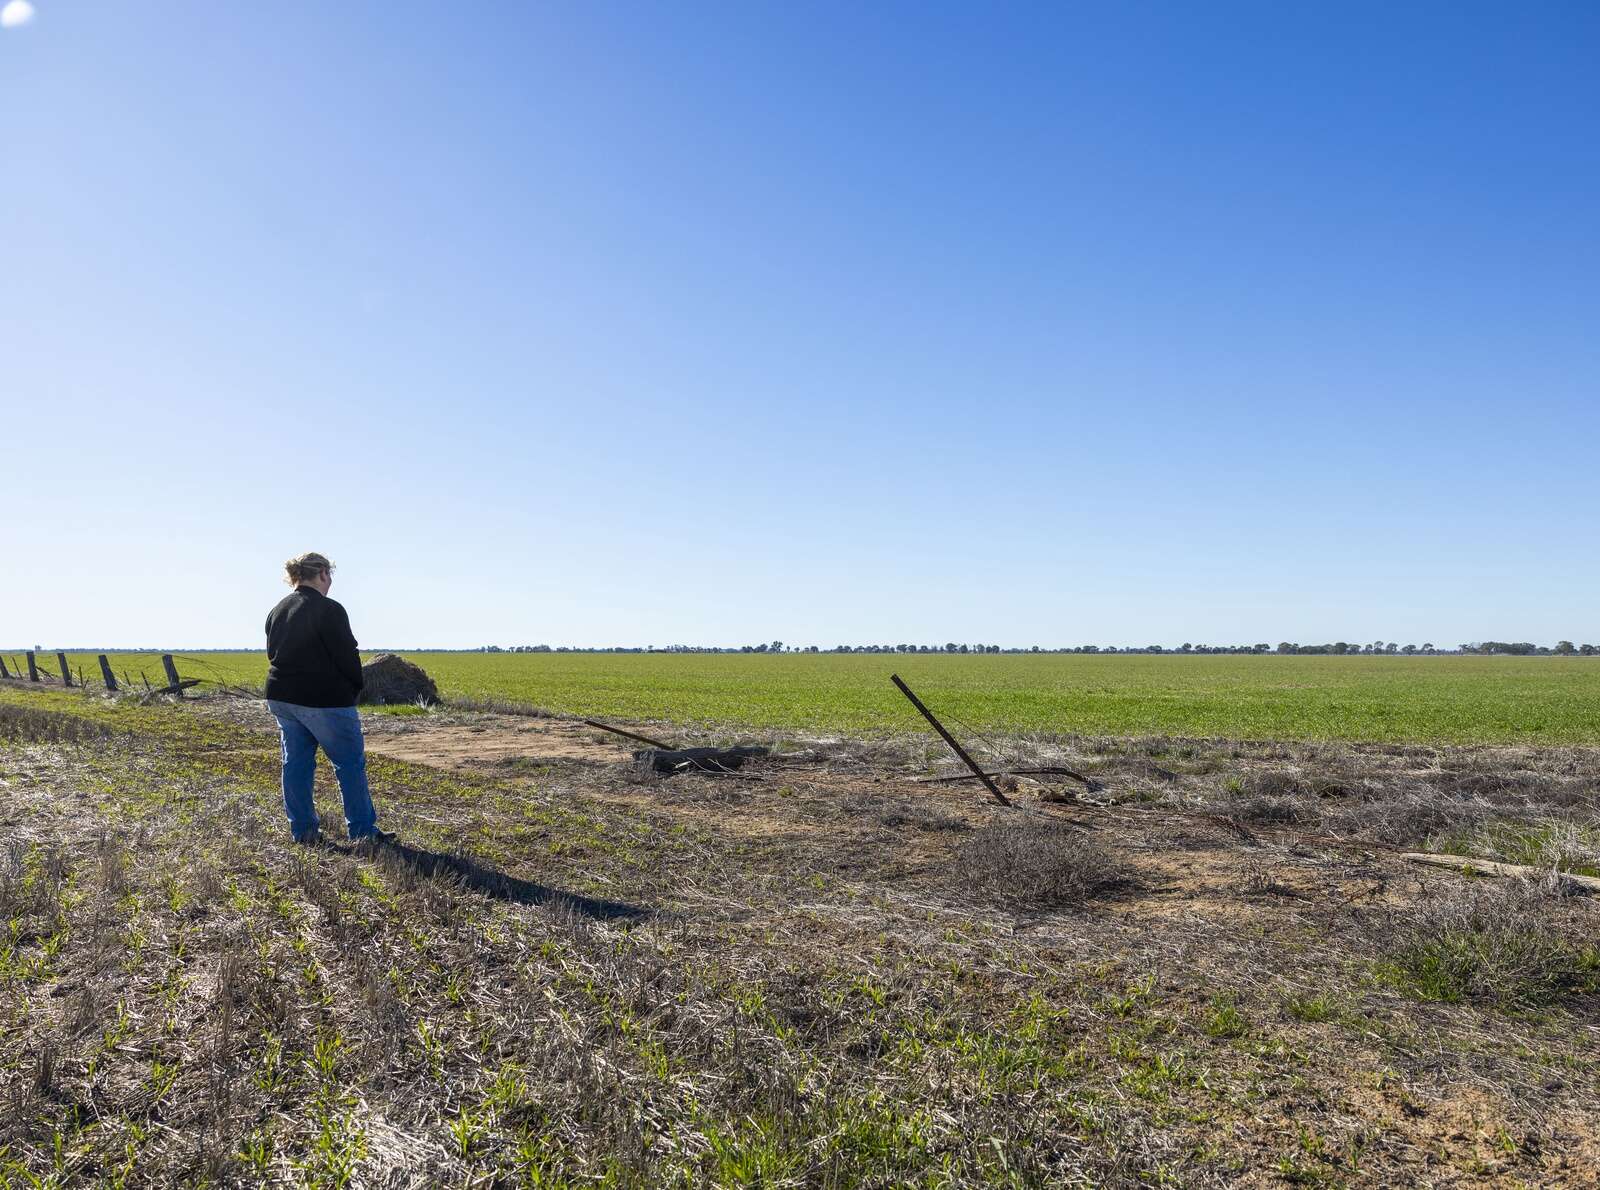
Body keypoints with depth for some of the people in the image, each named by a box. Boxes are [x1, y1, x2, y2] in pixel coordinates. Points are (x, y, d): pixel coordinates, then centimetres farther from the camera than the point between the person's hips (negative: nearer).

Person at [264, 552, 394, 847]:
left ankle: (303, 830, 18)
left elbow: (272, 653, 16)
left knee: (296, 762, 13)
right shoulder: (328, 610, -16)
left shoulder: (276, 610, 10)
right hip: (324, 701, -8)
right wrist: (355, 688, 2)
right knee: (351, 763, 2)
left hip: (281, 697, 8)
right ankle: (363, 831, 6)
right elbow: (347, 656, -15)